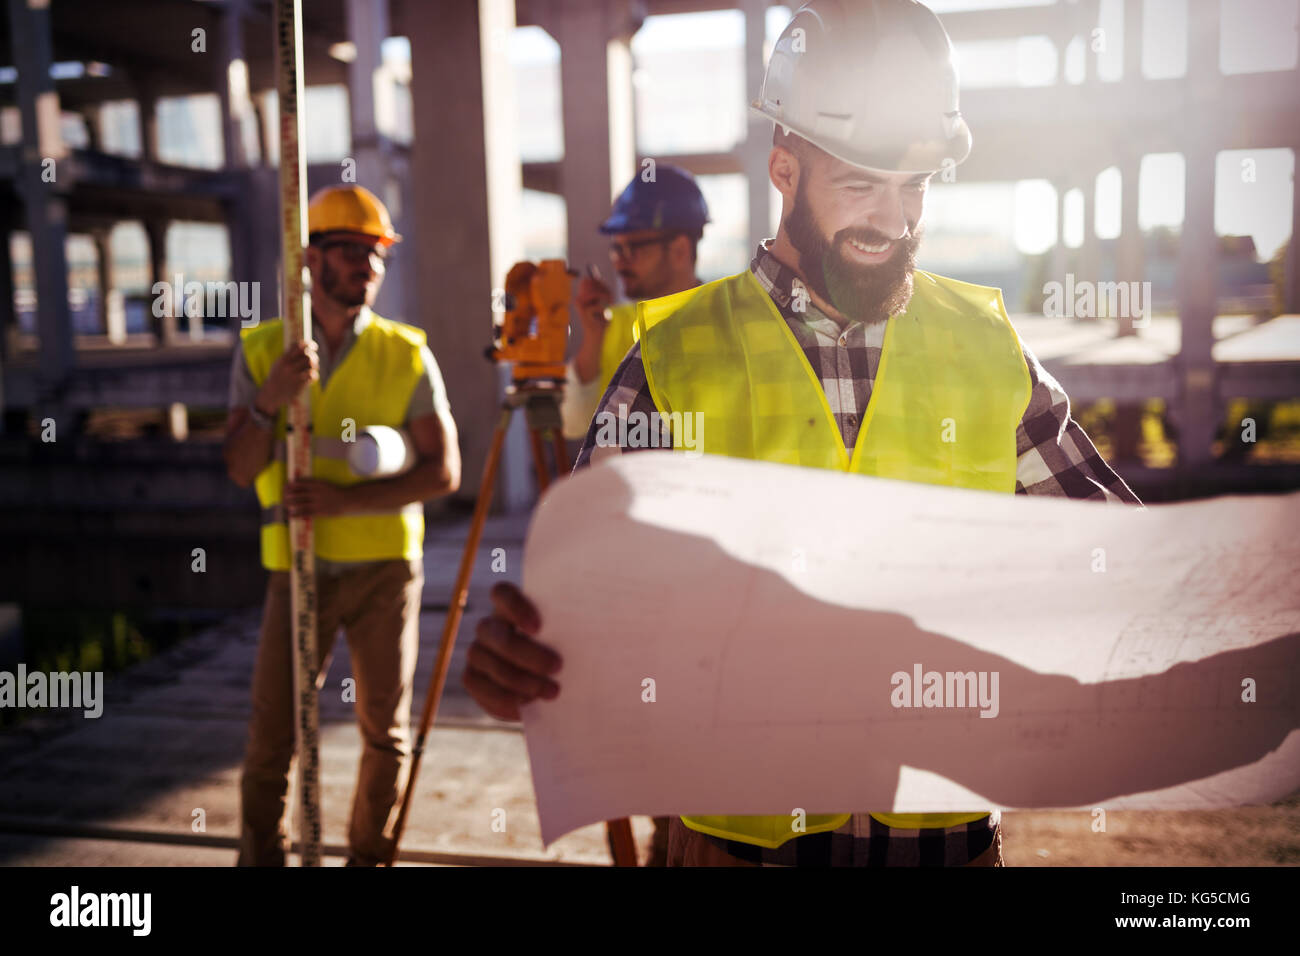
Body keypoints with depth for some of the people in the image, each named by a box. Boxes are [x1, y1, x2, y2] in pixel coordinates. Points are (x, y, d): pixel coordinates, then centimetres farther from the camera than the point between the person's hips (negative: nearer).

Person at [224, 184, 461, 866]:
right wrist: (269, 399, -20)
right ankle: (260, 855, 19)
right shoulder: (261, 350, 3)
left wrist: (347, 499, -18)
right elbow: (240, 469, -2)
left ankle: (369, 854, 26)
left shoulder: (407, 356, -1)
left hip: (385, 565, 0)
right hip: (296, 566, 0)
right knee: (270, 734, 1)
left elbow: (443, 472, -6)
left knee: (385, 730, 8)